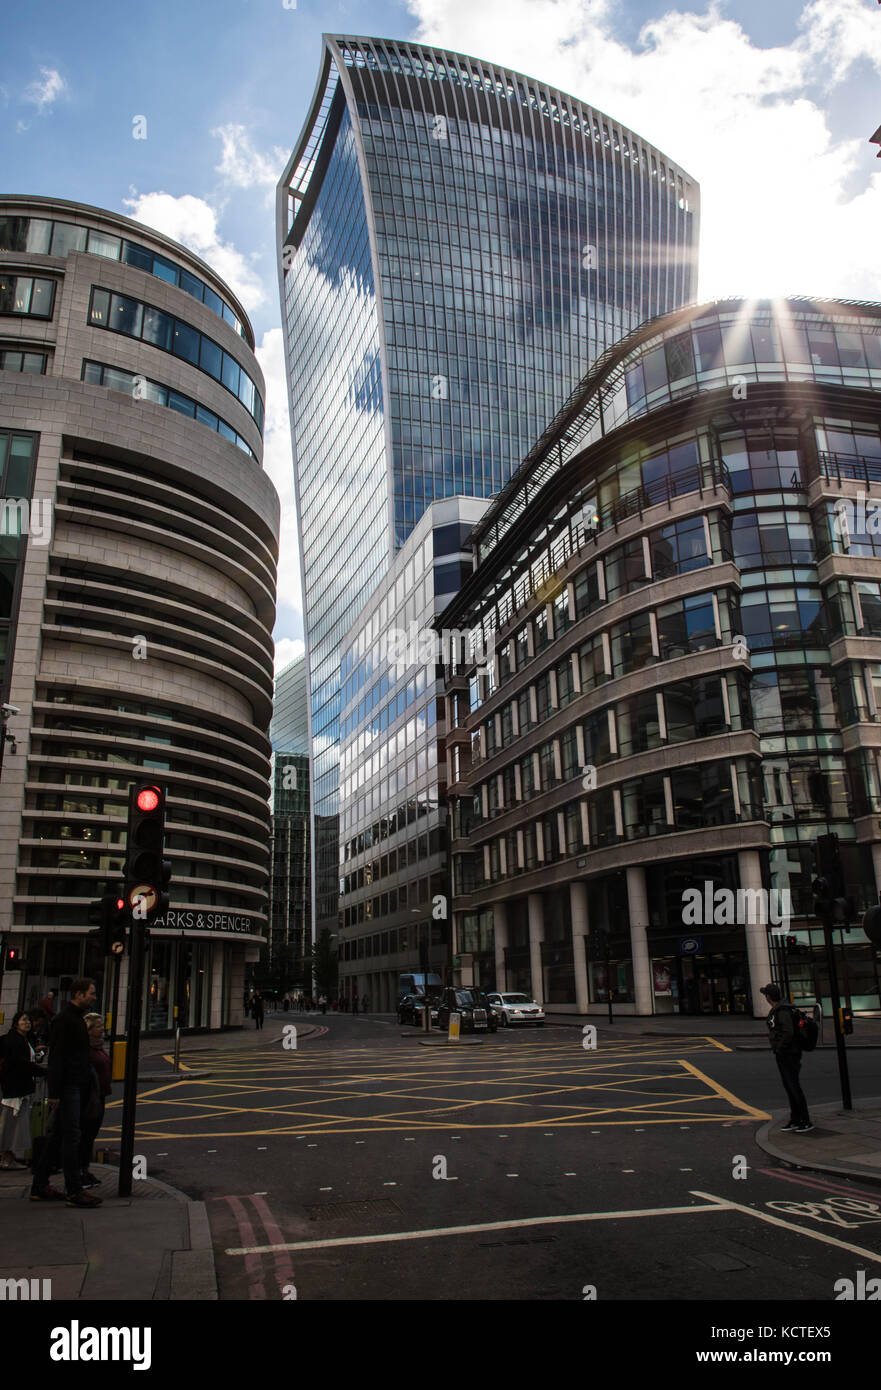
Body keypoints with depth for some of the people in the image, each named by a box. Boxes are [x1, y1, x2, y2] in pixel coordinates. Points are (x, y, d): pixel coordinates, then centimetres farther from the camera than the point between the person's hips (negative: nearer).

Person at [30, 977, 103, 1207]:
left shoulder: (77, 1018, 17)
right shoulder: (65, 1020, -14)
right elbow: (56, 1058, -18)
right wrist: (54, 1093, -21)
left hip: (76, 1086, 10)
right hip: (68, 1087, -10)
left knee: (57, 1135, 14)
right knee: (72, 1136, -9)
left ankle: (39, 1187, 21)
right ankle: (74, 1192, -6)